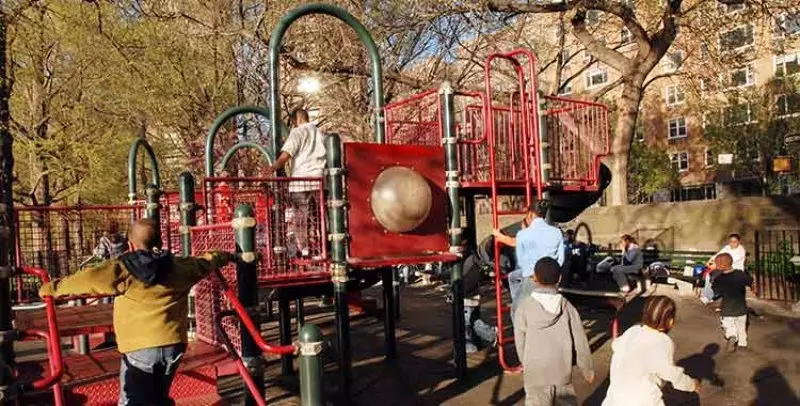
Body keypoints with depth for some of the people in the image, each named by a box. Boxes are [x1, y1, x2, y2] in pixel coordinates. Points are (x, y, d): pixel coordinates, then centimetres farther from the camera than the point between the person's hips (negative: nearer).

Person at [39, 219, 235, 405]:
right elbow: (205, 262, 25)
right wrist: (225, 256, 44)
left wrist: (52, 288, 8)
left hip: (139, 347, -5)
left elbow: (87, 279, -7)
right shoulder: (178, 266, 8)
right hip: (173, 344, 5)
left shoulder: (123, 269, -5)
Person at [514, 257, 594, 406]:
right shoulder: (566, 306, -2)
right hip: (563, 371, 3)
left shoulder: (525, 306, -8)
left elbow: (520, 341, -4)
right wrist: (588, 369, 14)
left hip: (536, 373, -2)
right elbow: (580, 341, 1)